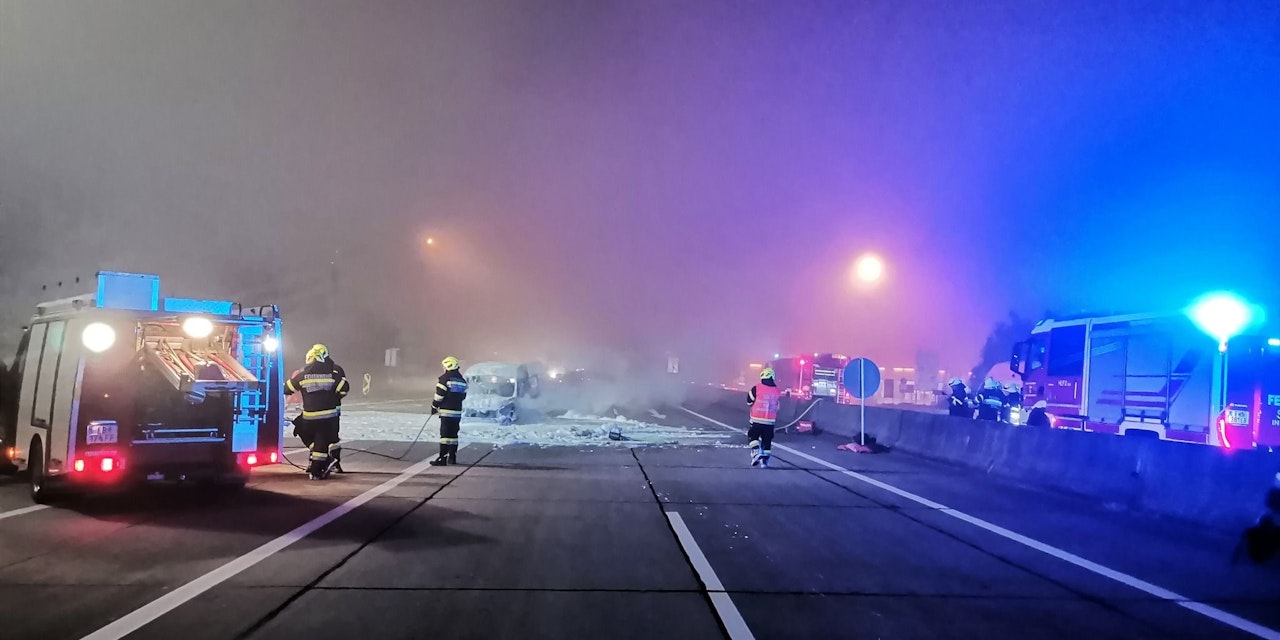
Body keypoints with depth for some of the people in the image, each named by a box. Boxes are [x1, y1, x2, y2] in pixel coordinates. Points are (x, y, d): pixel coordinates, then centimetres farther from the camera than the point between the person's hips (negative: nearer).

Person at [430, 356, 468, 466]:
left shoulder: (444, 379, -9)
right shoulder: (462, 380, 13)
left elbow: (439, 396, -11)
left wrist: (434, 407, 1)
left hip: (446, 412, -7)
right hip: (457, 412, 7)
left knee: (445, 434, -7)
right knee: (453, 434, 13)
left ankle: (442, 458, -9)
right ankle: (452, 457, 16)